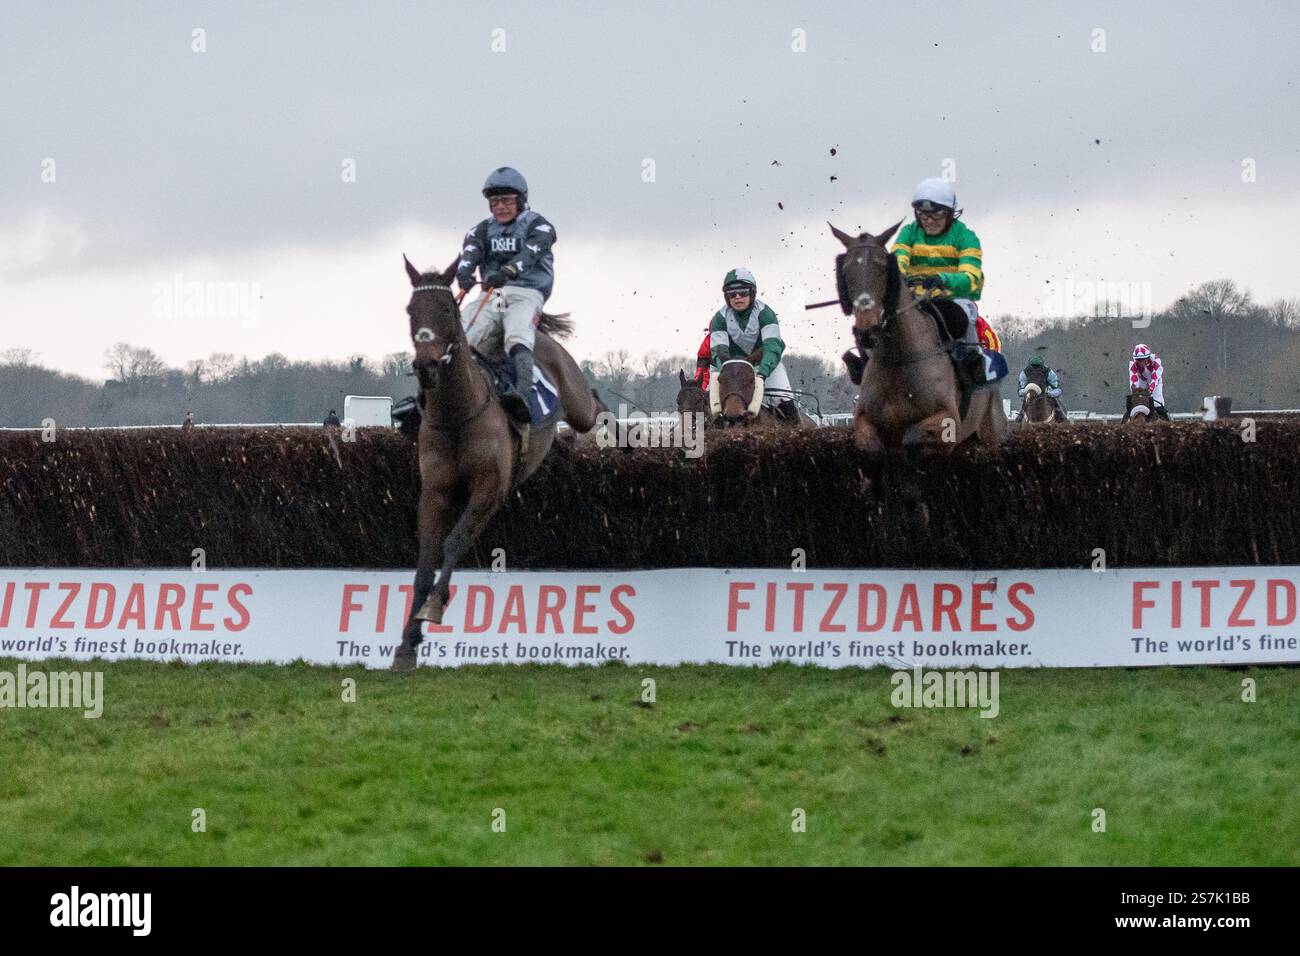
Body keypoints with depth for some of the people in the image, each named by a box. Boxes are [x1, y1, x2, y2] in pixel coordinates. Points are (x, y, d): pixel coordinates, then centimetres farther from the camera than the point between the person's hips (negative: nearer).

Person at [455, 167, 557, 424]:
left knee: (518, 336, -35)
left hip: (526, 293, -4)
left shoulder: (538, 226, 7)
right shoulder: (482, 230, 20)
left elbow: (530, 253, -14)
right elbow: (470, 253, -2)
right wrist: (464, 272, -28)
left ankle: (521, 396, -57)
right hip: (490, 295, 5)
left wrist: (506, 271, -36)